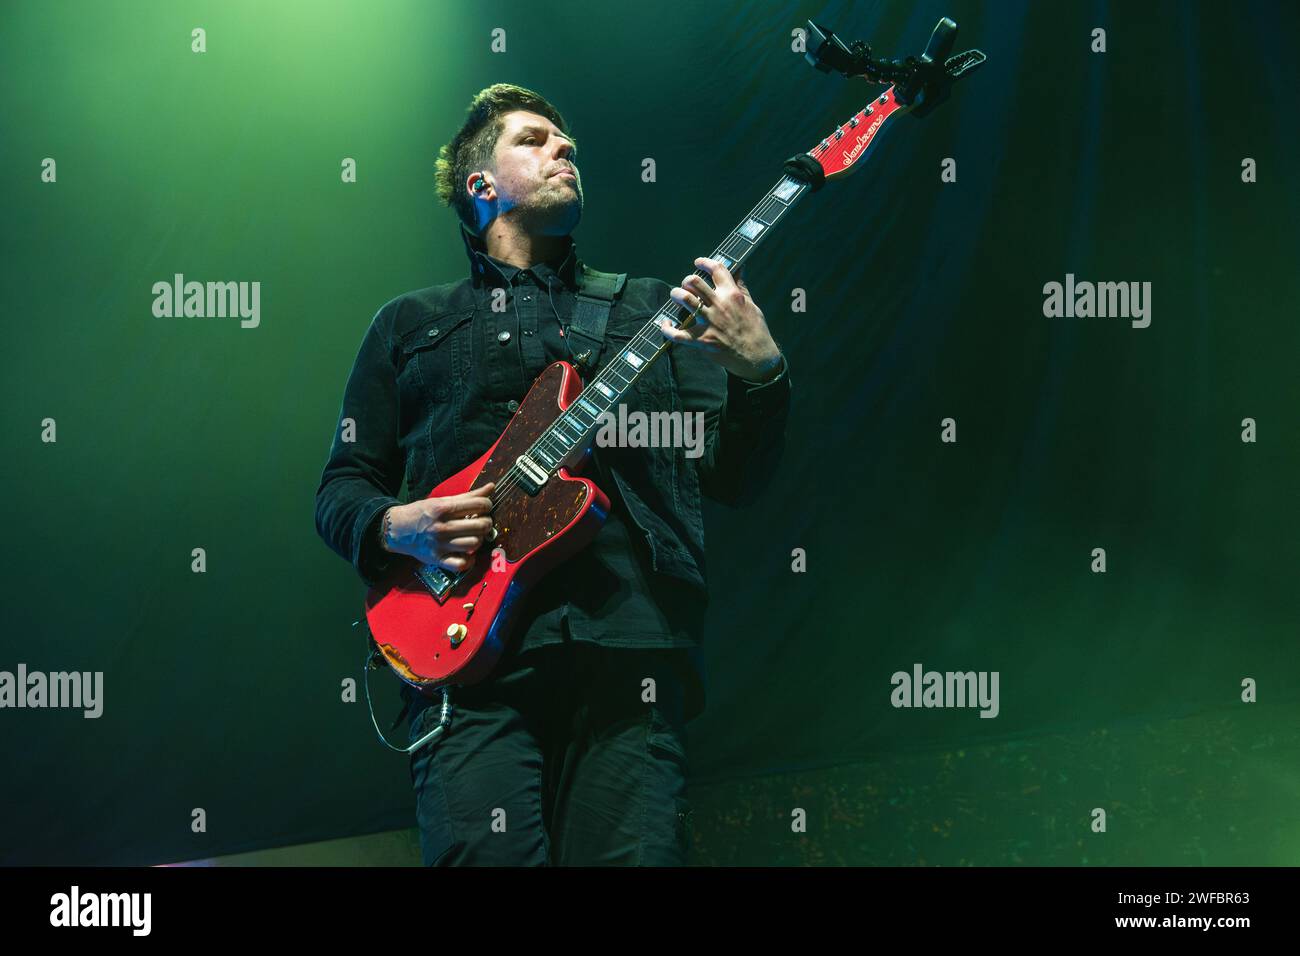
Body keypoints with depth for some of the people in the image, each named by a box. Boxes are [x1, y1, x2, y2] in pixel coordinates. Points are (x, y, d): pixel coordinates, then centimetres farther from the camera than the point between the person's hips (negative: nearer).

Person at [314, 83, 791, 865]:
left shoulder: (656, 309, 22)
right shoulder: (411, 324, 21)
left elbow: (735, 478, 13)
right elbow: (342, 486, 19)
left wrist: (761, 372, -7)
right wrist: (396, 525, -4)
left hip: (632, 646, 1)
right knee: (486, 853, -17)